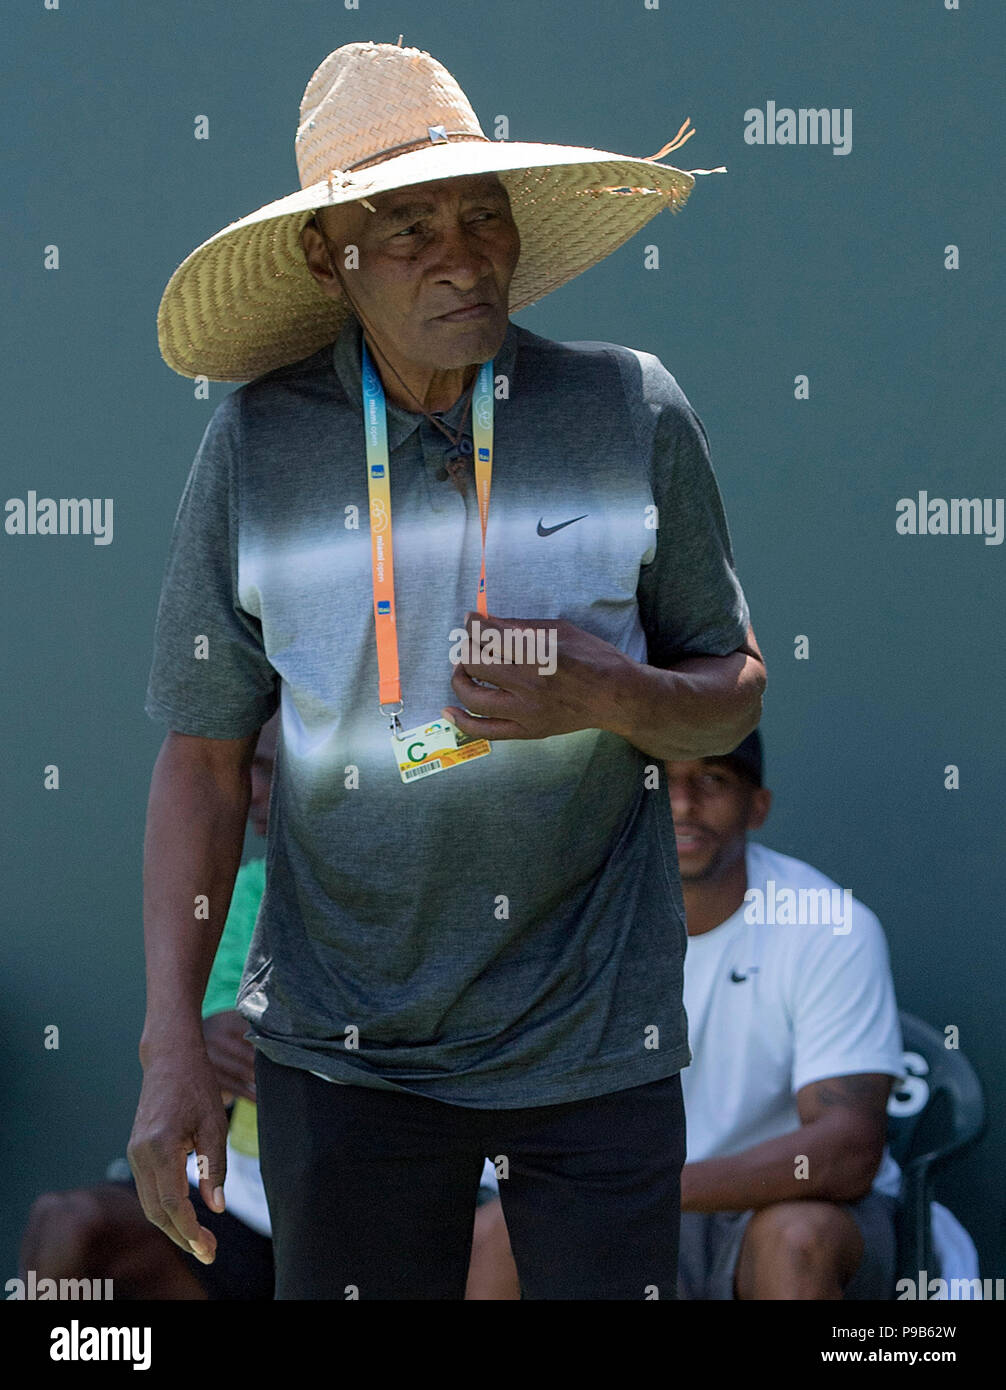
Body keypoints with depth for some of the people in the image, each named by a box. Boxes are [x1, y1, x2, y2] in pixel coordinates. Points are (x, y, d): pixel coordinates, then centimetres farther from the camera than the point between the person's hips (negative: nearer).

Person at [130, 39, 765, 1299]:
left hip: (595, 1039, 0)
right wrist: (171, 1043, -6)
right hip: (344, 1044, 0)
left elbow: (734, 692, 5)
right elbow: (204, 754, 0)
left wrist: (608, 698, -18)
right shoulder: (256, 444, -3)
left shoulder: (631, 412, -2)